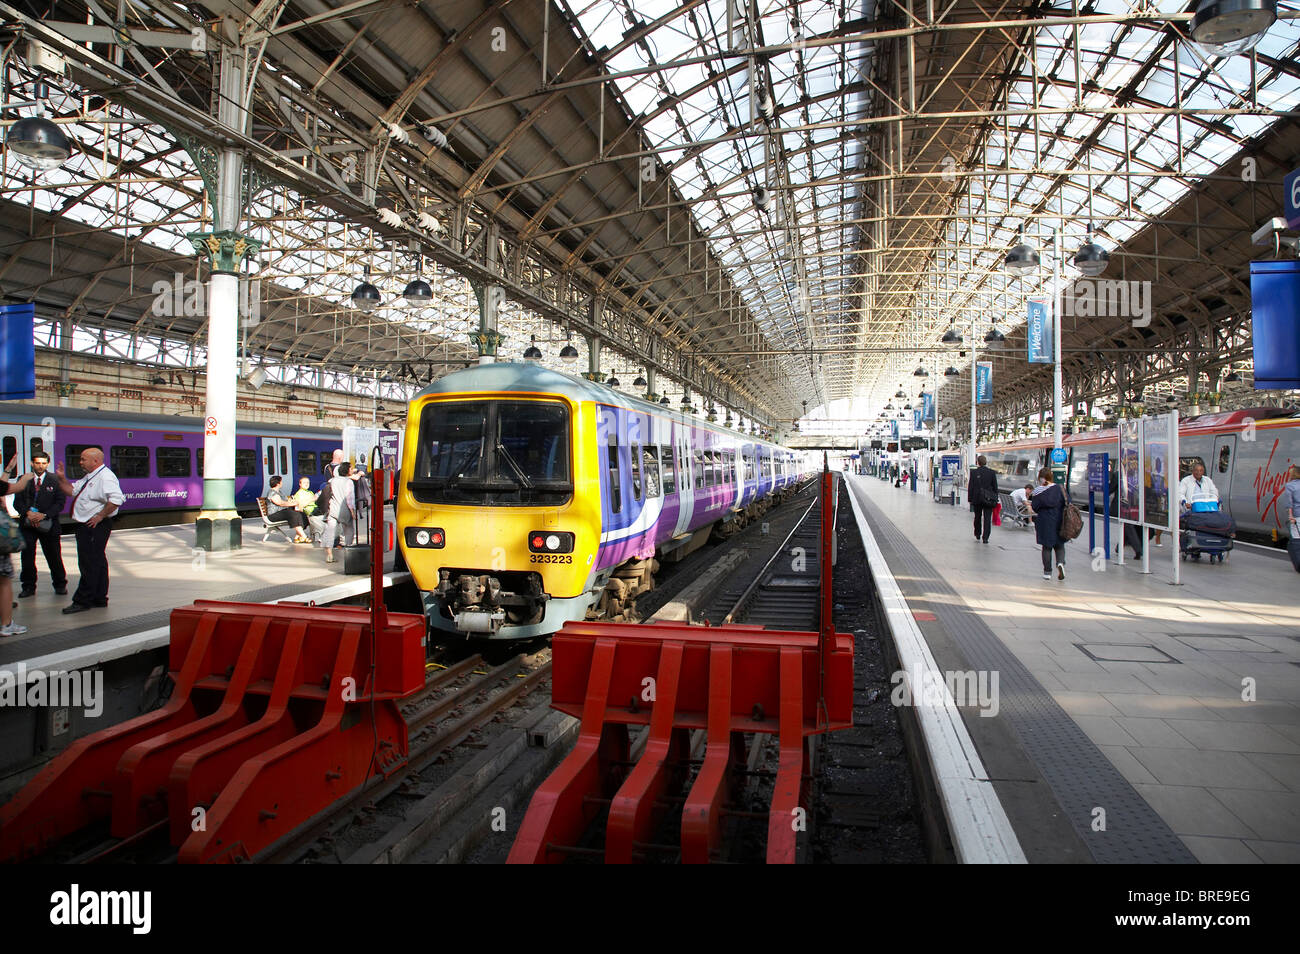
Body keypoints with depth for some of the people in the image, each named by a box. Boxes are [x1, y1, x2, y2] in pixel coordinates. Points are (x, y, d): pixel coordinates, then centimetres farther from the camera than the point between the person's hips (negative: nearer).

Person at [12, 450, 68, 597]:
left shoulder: (55, 480, 3)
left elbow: (60, 502, -2)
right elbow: (17, 502, 5)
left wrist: (44, 515, -14)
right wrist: (28, 513, -14)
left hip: (48, 523, -2)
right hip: (27, 523, 2)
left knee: (54, 556, 4)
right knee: (27, 556, 2)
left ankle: (60, 585, 15)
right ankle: (29, 587, 12)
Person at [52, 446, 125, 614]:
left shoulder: (105, 476, -16)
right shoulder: (89, 478, 18)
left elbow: (117, 499, -29)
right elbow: (72, 490, 25)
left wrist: (100, 516, -23)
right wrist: (61, 478, 10)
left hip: (95, 527, -11)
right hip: (85, 526, 11)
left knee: (89, 564, -5)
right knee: (97, 562, 14)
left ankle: (82, 601, 0)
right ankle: (99, 599, 21)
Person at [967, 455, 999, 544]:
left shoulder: (973, 472, -5)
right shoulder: (992, 473, -1)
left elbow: (970, 487, -4)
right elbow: (995, 487, 3)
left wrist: (970, 498, 3)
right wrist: (995, 499, 10)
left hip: (977, 499, 0)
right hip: (988, 499, 0)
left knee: (977, 517, 17)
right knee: (987, 518, 0)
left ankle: (977, 534, 31)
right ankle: (985, 537, -7)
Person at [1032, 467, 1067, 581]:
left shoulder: (1038, 490, -8)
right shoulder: (1058, 488, -4)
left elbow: (1034, 507, -6)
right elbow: (1065, 504, -1)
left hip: (1045, 522, -1)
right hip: (1059, 521, 1)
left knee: (1046, 547, 8)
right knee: (1059, 545, 12)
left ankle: (1047, 572, 9)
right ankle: (1060, 562, -15)